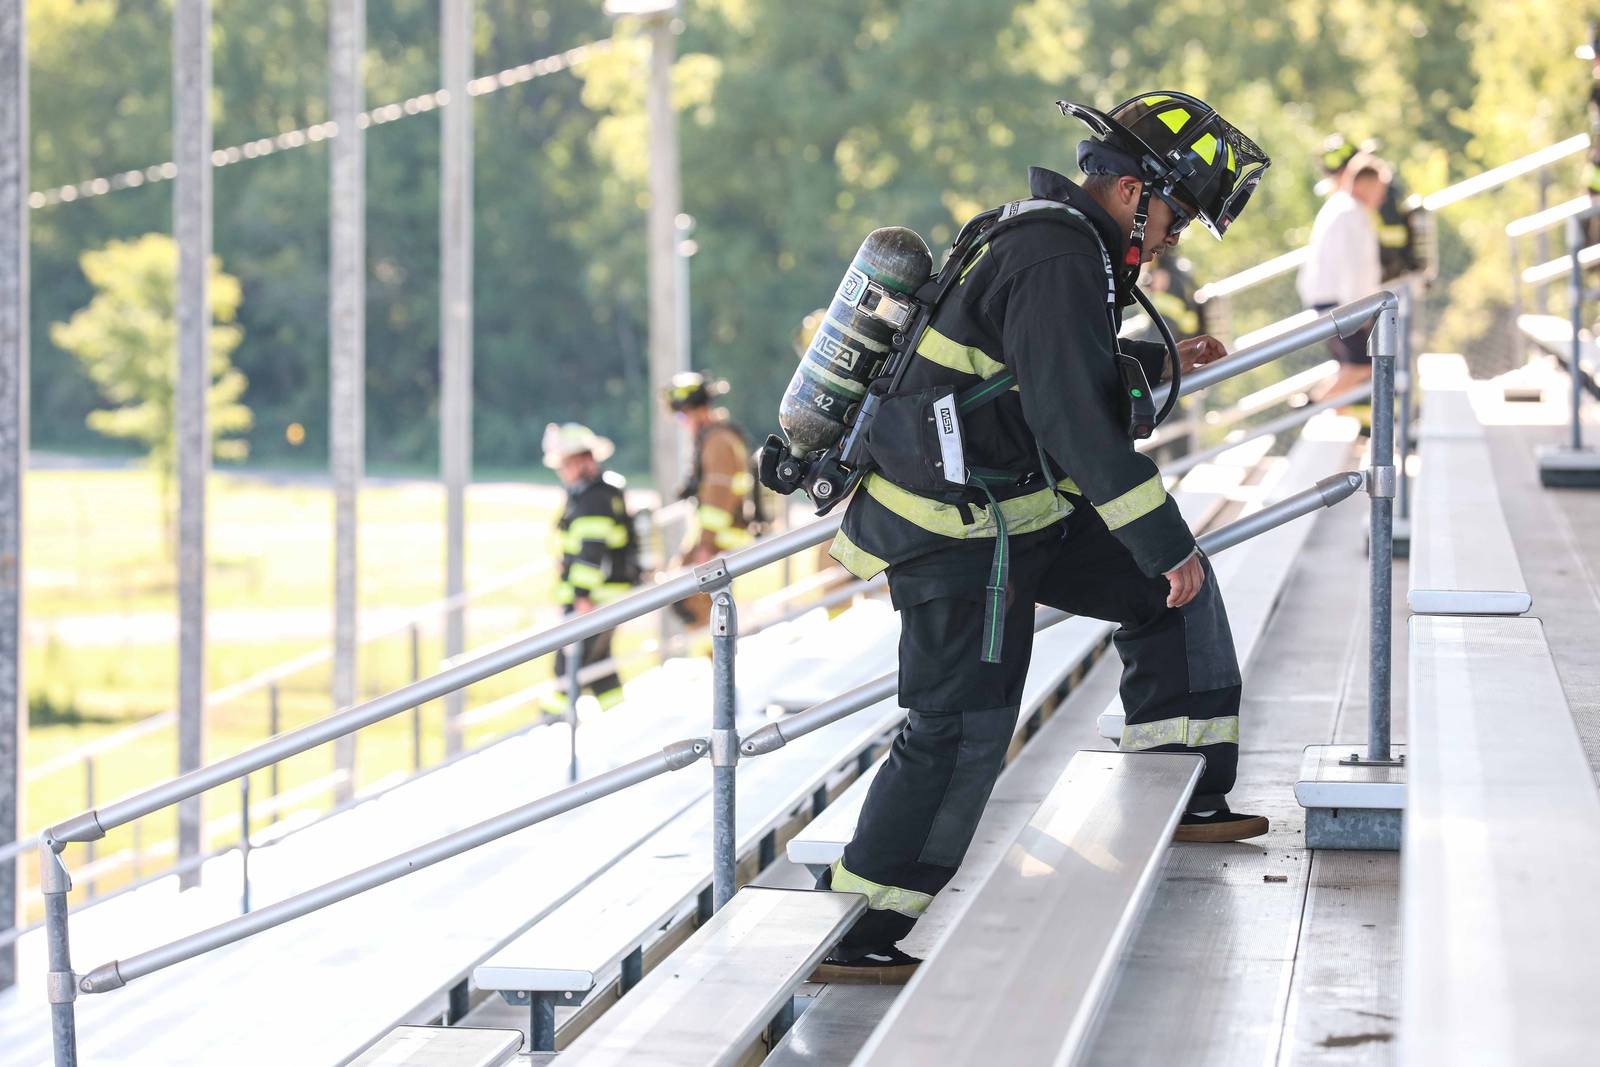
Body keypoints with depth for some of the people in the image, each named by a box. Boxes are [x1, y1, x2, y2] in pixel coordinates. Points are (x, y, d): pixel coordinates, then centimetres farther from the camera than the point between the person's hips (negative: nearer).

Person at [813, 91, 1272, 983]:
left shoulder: (1054, 242, 13)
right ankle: (861, 935, -2)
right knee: (963, 732, -9)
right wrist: (1166, 543, -23)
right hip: (959, 536, -10)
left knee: (1173, 581, 14)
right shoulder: (1059, 260, -20)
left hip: (1015, 515, 10)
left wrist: (1161, 362, 22)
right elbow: (1077, 419, -26)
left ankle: (1183, 792, 17)